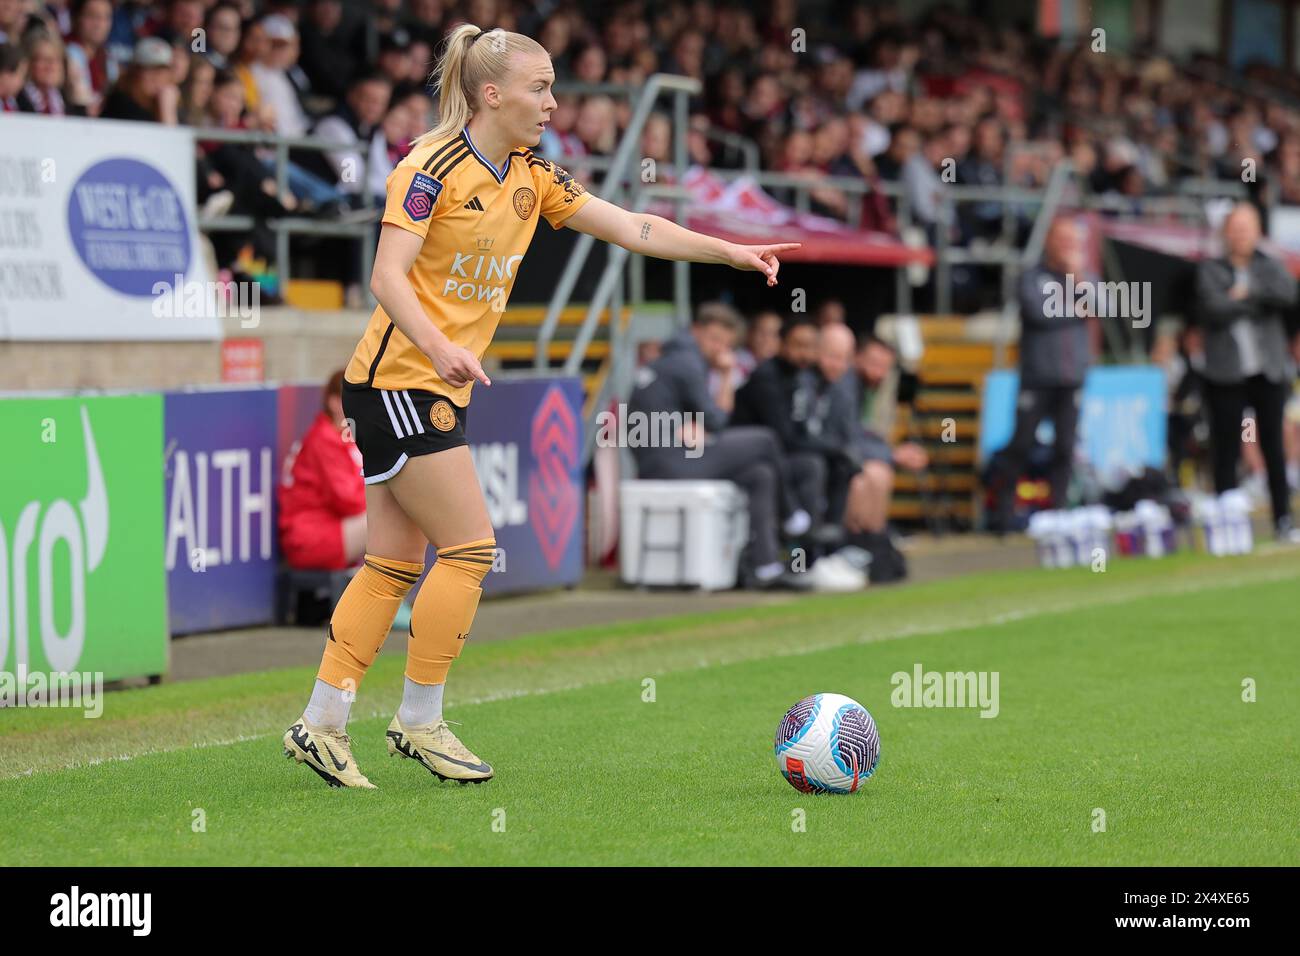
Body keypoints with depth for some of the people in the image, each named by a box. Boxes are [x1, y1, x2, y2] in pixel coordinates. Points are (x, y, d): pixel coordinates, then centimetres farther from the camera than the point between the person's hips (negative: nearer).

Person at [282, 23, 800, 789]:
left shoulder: (532, 178, 9)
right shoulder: (432, 168, -14)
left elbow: (633, 228, 8)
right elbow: (388, 278, -21)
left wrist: (731, 252, -1)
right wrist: (439, 347, -36)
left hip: (442, 389, 8)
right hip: (398, 378, -8)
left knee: (395, 564, 6)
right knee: (470, 547, -10)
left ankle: (321, 724, 9)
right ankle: (420, 720, 1)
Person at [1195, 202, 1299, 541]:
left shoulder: (1270, 267, 12)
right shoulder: (1210, 269, 6)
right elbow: (1216, 309, -11)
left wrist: (1248, 291, -11)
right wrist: (1260, 301, -5)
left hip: (1269, 370, 2)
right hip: (1227, 373, -2)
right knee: (1226, 450, -2)